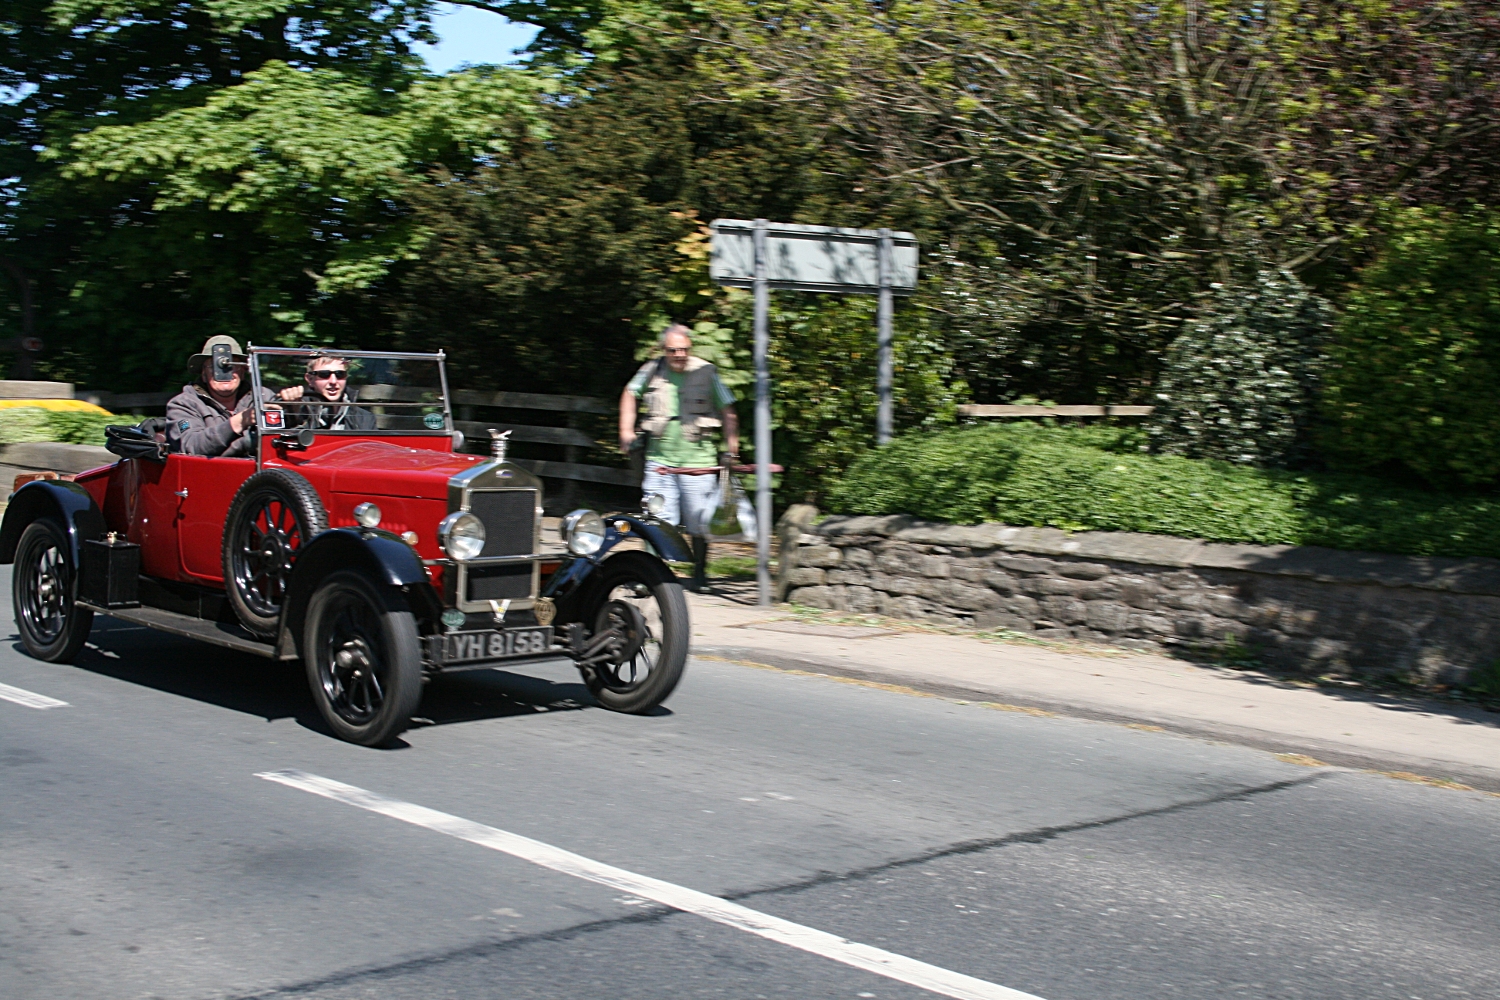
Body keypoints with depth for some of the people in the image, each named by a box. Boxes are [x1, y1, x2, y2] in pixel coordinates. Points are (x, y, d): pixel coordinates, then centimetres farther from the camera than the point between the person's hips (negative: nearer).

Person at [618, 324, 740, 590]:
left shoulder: (706, 372, -1)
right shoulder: (651, 370, 4)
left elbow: (727, 412, 7)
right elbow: (630, 395, 23)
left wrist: (731, 450, 2)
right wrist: (626, 431, 16)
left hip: (698, 459, -1)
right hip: (659, 458, 1)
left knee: (698, 523, 4)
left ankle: (699, 574, 23)